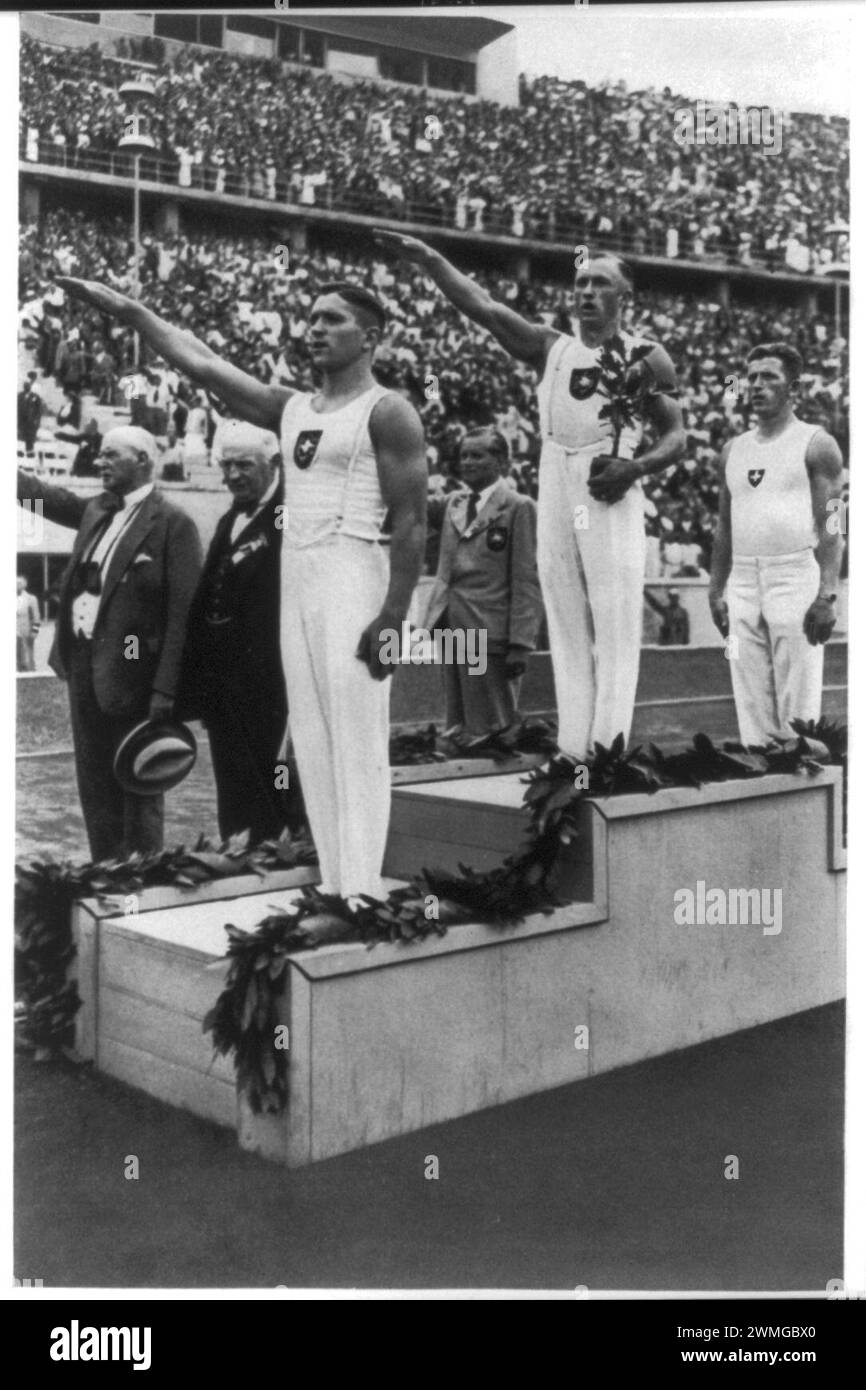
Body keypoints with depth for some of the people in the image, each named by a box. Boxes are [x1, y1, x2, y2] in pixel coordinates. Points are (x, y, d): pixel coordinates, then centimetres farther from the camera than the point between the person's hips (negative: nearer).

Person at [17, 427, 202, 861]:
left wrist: (166, 689, -19)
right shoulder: (95, 511, 11)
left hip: (131, 674, -7)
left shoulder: (173, 524, -11)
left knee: (138, 788, 3)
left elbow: (183, 612, -15)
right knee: (93, 784, 14)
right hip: (83, 665, 7)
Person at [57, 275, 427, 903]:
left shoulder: (387, 412, -5)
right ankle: (332, 885, 13)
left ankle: (363, 893, -9)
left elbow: (410, 522, -11)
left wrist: (393, 617, -19)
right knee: (312, 742, 7)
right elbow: (203, 364, 15)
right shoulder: (291, 408, 16)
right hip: (293, 579, 8)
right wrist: (127, 309, 11)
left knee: (357, 743, -10)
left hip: (351, 579, -8)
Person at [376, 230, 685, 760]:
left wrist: (637, 467, -12)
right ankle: (571, 751, 7)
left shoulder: (646, 357, 6)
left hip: (610, 494, -4)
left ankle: (608, 753, -10)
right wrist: (428, 258, 0)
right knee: (566, 632, 4)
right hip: (554, 492, 4)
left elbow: (677, 436, 7)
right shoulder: (552, 347, 15)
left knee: (616, 629, -9)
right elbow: (481, 305, 9)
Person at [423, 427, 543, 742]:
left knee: (491, 733, 0)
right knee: (458, 732, 12)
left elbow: (527, 580, -9)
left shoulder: (518, 507, -6)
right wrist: (430, 623, 11)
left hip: (491, 634, -6)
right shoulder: (454, 503, 14)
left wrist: (520, 643, -14)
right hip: (453, 631, 6)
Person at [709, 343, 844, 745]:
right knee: (751, 705, 6)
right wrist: (716, 591, 14)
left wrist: (827, 595, -17)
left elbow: (830, 529, -8)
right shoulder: (733, 450, 16)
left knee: (797, 706, -5)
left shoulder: (816, 445, -1)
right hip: (743, 582, 5)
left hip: (795, 577, -5)